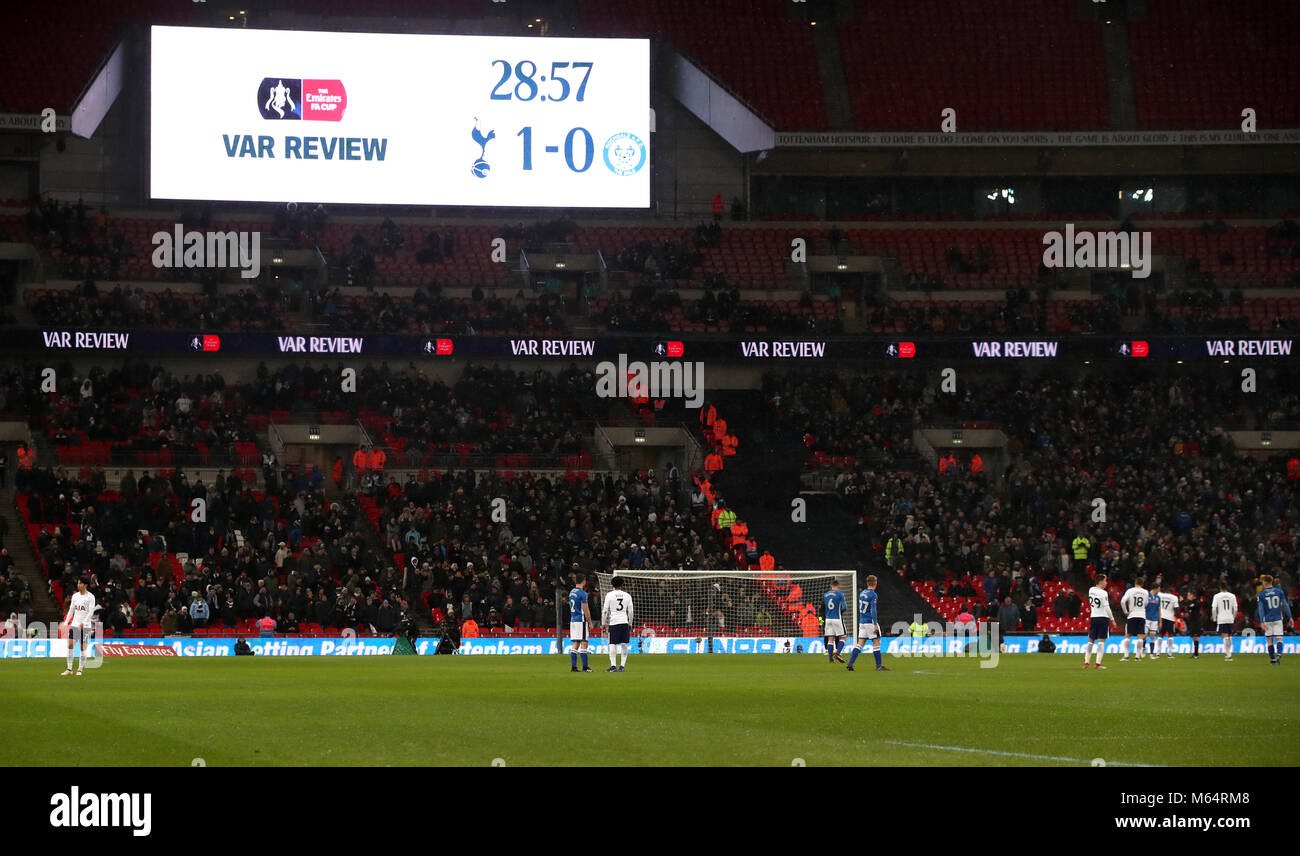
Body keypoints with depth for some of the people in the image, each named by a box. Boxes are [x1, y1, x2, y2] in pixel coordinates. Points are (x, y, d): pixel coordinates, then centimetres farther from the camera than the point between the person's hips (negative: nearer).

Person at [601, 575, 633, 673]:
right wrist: (630, 624, 19)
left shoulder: (609, 595, 0)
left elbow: (605, 611, 0)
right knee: (624, 644, 5)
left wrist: (604, 623, 8)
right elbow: (630, 612, 10)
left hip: (613, 622, -2)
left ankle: (613, 666, -10)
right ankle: (622, 666, 2)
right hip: (624, 622, 2)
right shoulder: (627, 596, 7)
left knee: (612, 644, -2)